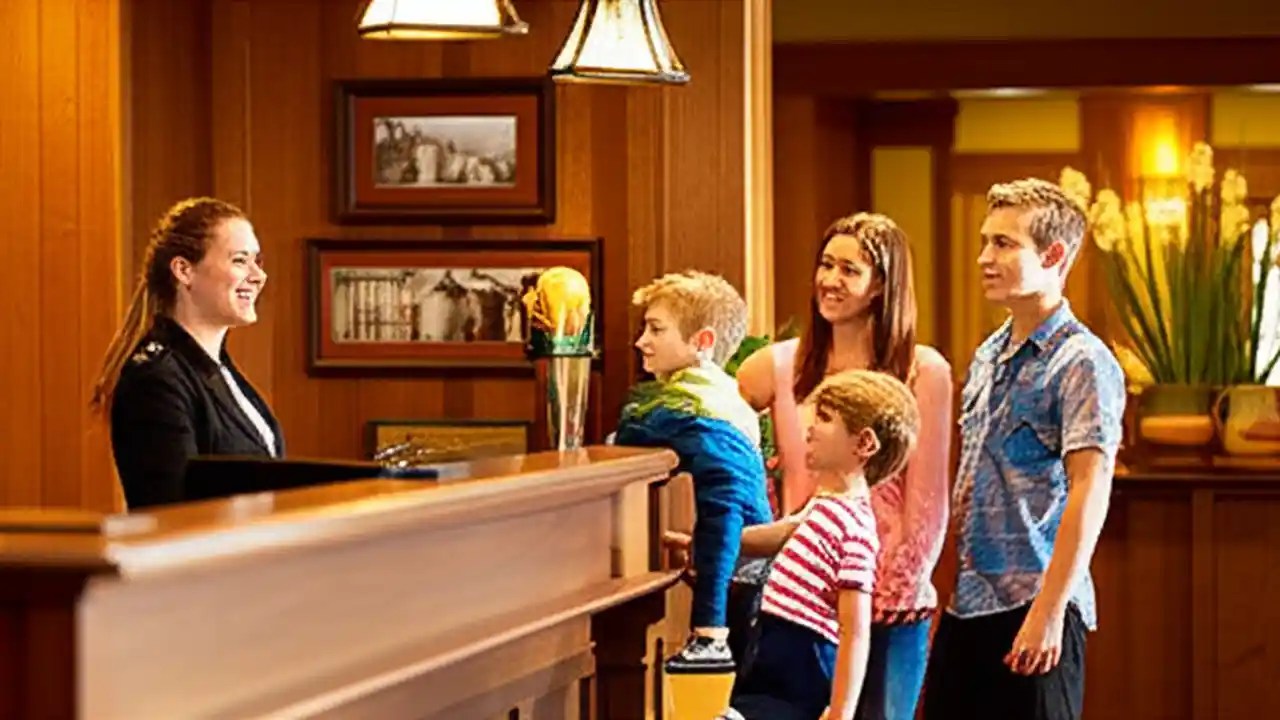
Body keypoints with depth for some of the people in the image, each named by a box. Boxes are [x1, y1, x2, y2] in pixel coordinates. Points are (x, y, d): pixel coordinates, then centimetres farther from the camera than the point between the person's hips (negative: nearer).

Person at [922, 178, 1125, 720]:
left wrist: (1048, 611, -22)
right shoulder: (987, 356, 14)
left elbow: (1089, 492, -17)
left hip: (1031, 612, -7)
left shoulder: (1081, 362, -10)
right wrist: (946, 598, 16)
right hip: (966, 608, 7)